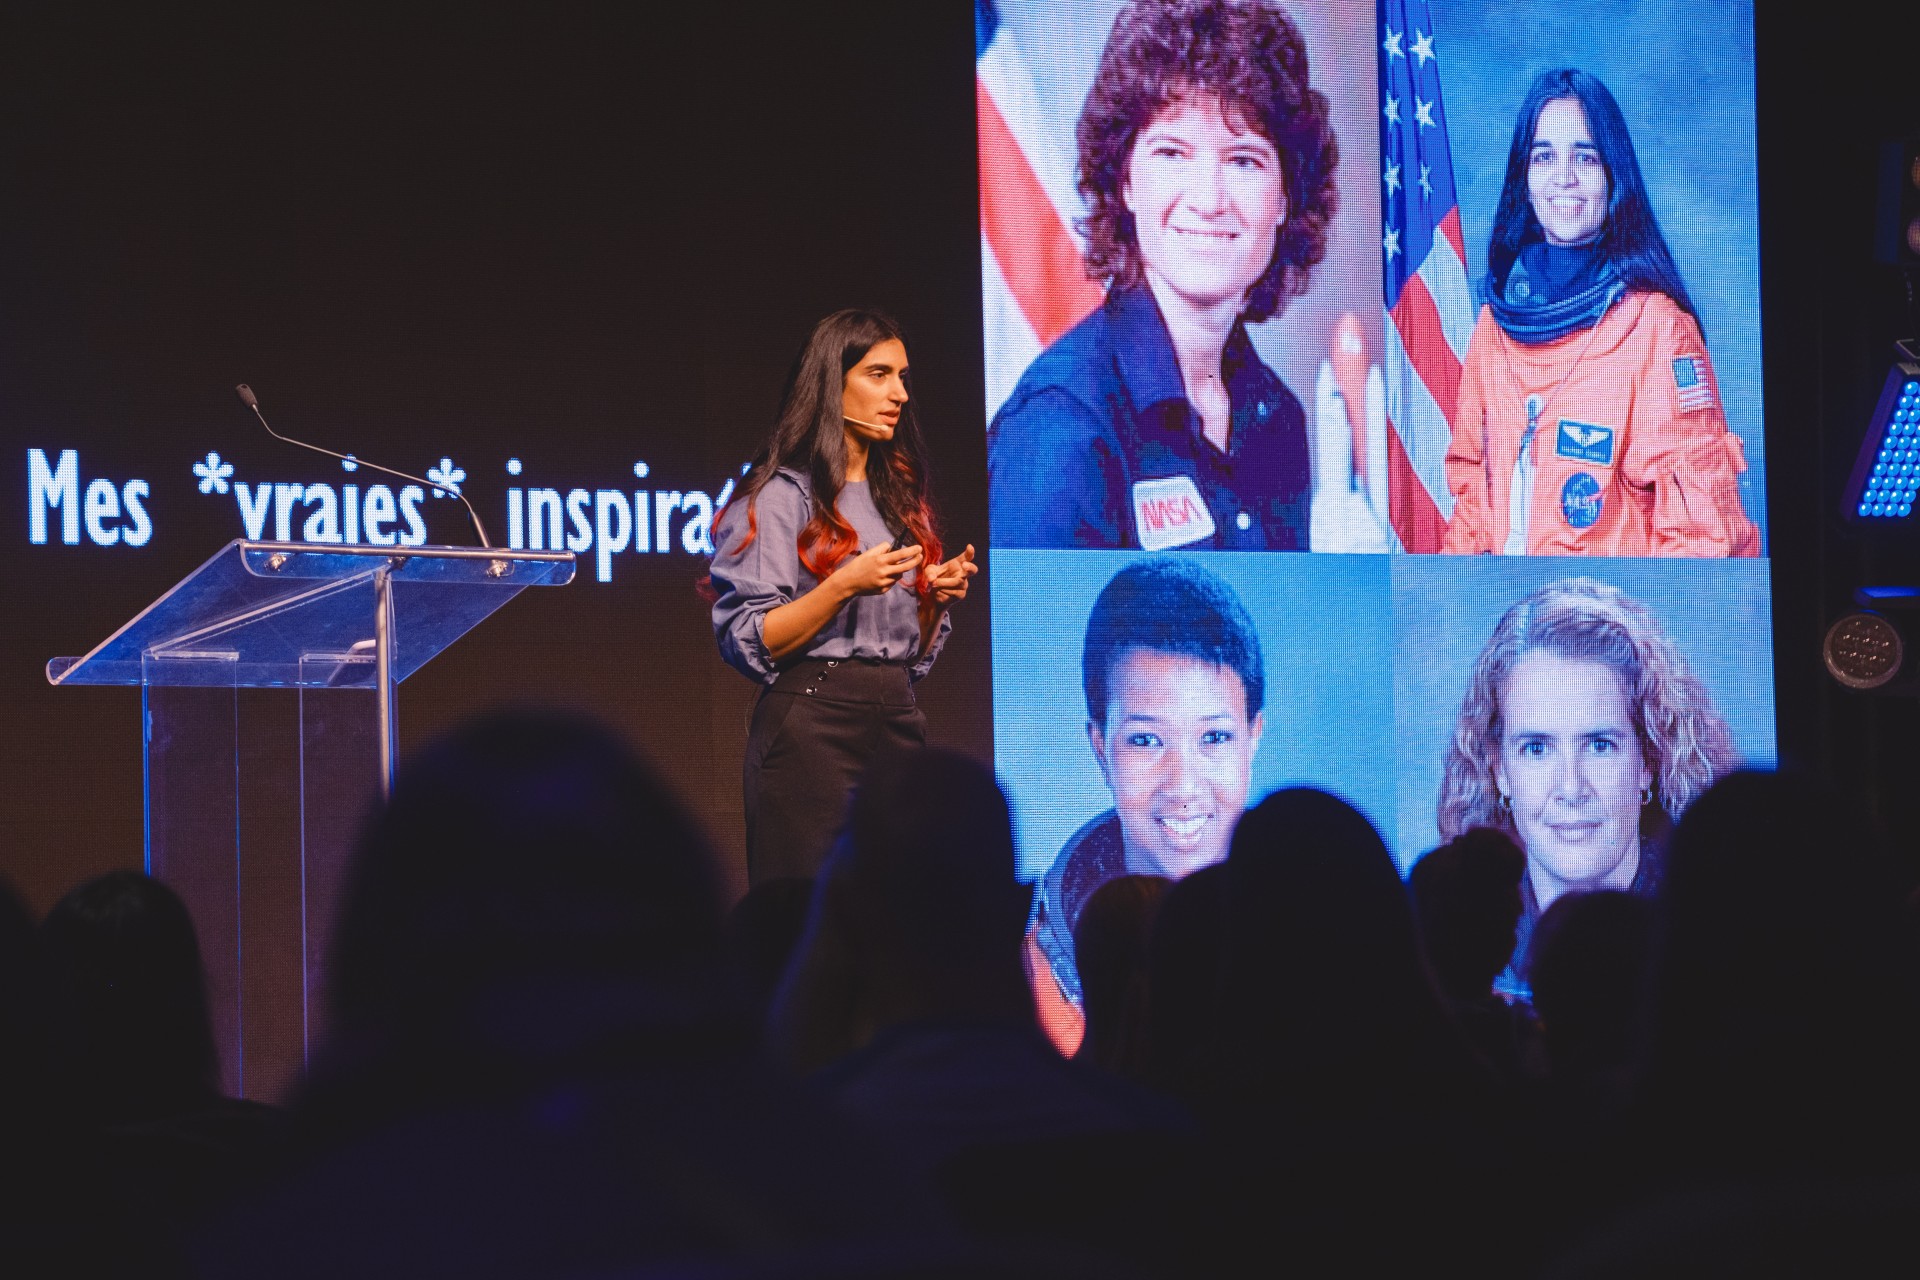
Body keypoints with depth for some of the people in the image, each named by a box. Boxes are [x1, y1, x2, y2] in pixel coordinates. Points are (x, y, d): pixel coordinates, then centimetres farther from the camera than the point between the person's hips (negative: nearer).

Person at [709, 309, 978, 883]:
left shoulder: (900, 497, 18)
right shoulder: (782, 495, -3)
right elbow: (748, 643, -11)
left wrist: (938, 597, 2)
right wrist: (843, 586, -20)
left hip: (897, 719, 6)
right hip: (810, 722, -6)